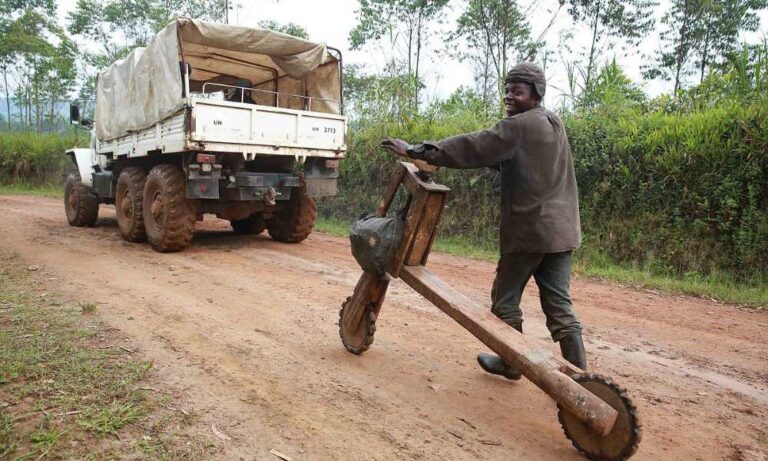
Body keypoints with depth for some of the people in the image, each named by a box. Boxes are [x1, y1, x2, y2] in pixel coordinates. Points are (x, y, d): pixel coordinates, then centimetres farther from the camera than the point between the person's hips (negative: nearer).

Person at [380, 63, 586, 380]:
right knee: (559, 303, 9)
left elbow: (472, 147, -17)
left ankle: (510, 362, 23)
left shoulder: (519, 126, -10)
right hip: (562, 229, 8)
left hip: (529, 228, -8)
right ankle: (579, 373, 10)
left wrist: (417, 151, -15)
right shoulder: (553, 123, 18)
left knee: (506, 297, 10)